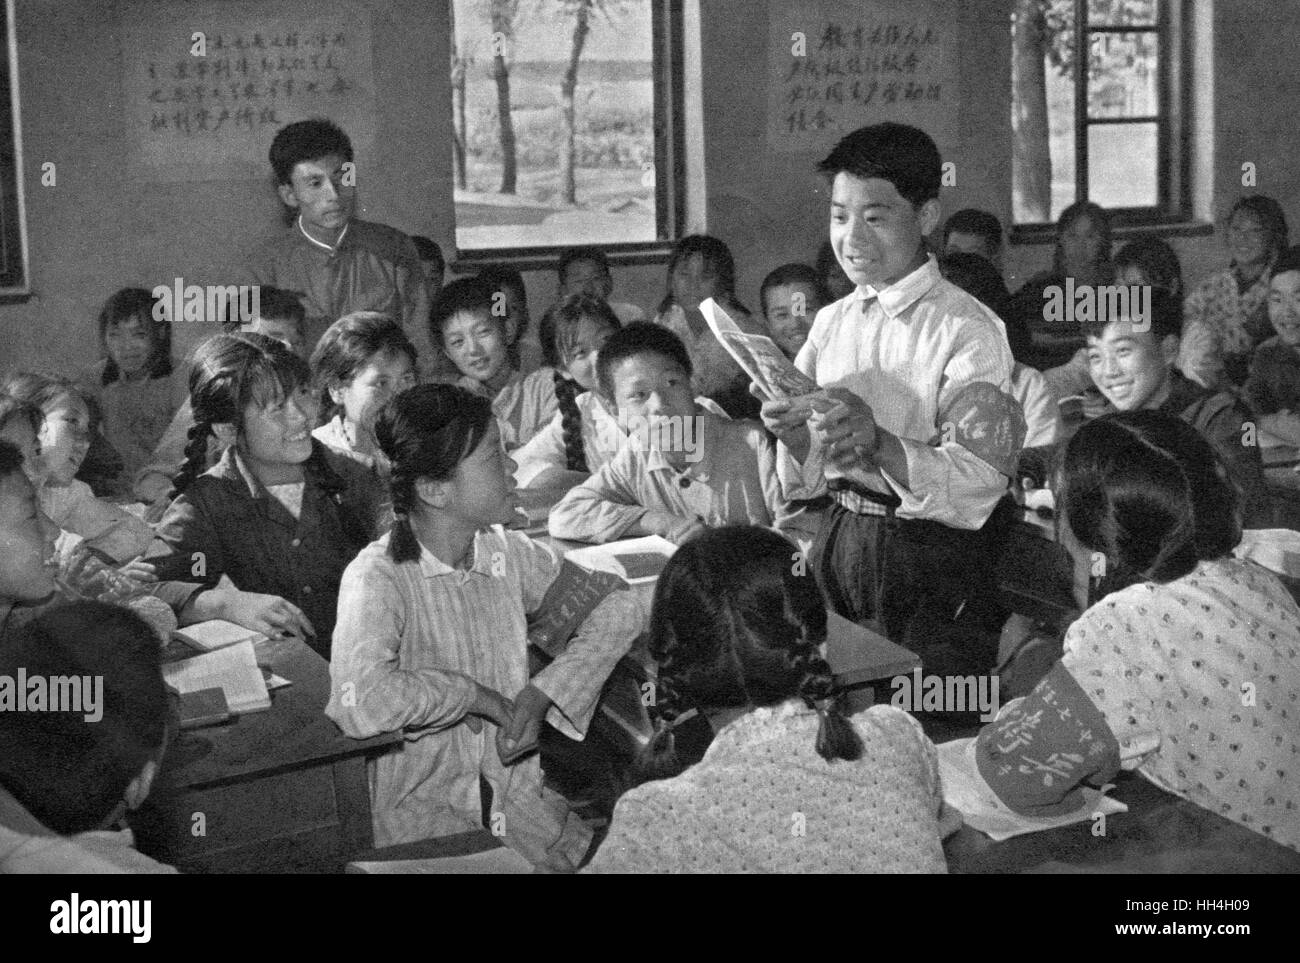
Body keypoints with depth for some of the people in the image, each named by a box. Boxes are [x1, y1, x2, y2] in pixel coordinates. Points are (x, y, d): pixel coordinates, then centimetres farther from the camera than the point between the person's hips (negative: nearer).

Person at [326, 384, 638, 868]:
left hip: (518, 790, 5)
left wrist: (544, 691, -7)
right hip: (416, 807, -5)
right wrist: (471, 694, -16)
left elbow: (617, 606, 6)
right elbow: (362, 707, -30)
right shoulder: (378, 578, -14)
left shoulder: (506, 552, 4)